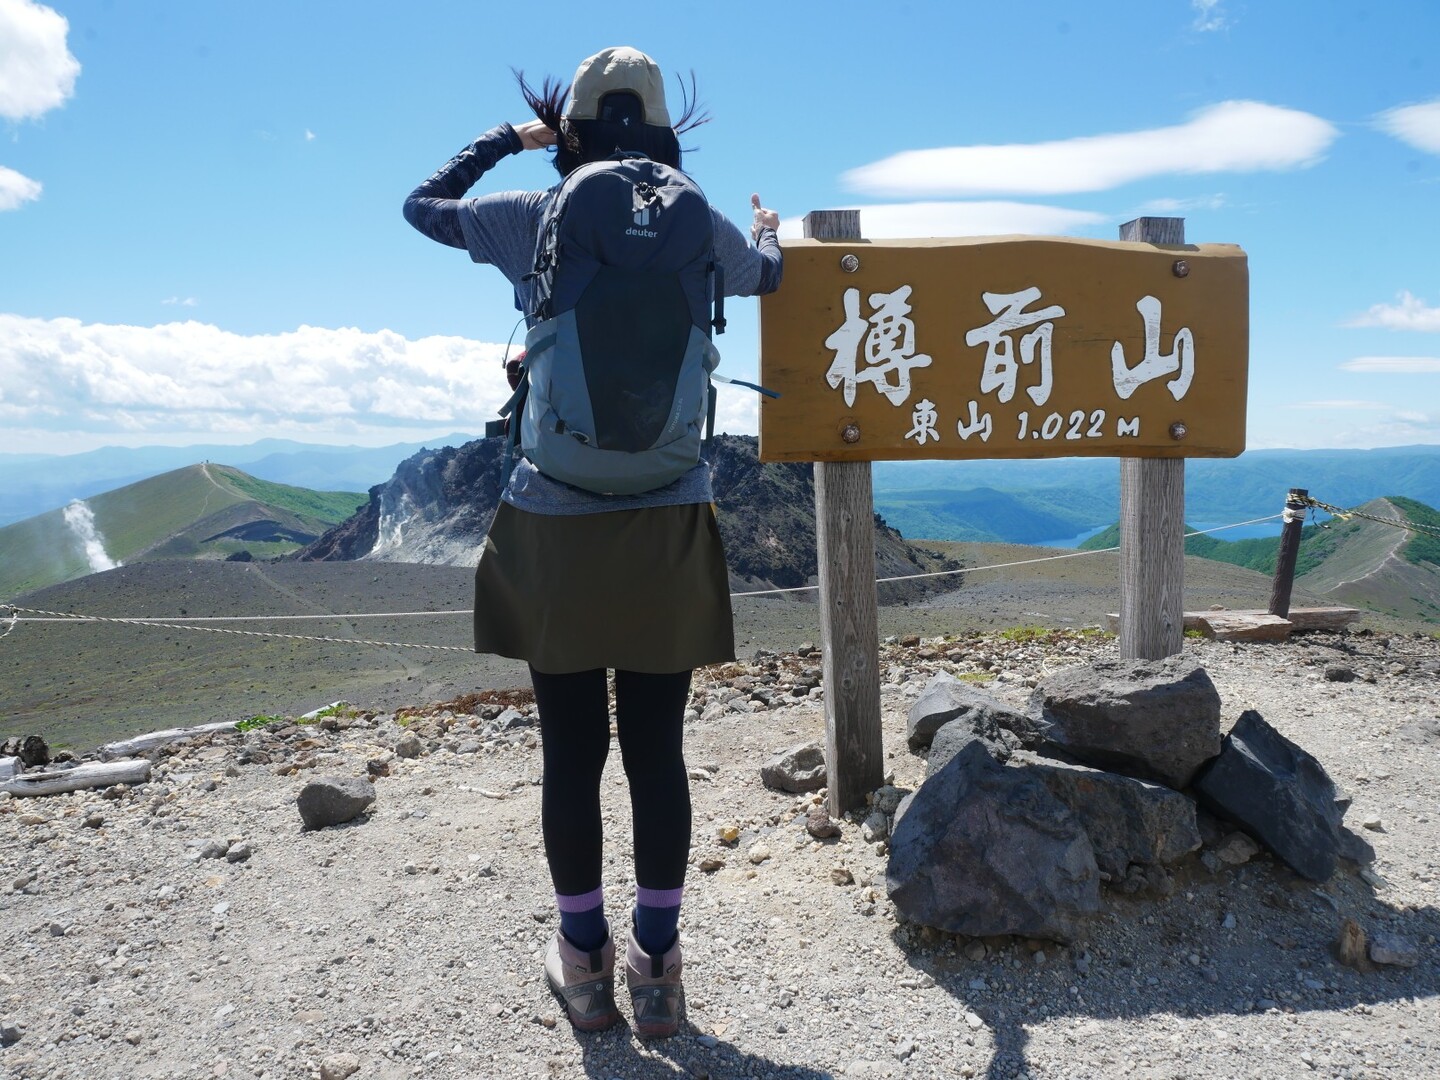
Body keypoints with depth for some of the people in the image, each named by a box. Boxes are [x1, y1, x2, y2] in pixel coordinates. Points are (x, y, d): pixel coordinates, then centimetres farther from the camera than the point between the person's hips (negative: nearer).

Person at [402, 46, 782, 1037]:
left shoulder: (533, 219, 1)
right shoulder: (697, 227, 4)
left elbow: (423, 206, 20)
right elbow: (765, 276, 27)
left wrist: (509, 137, 32)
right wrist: (768, 236, 49)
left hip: (556, 527, 0)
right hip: (666, 528, 1)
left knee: (573, 752, 9)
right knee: (657, 752, 8)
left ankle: (586, 965, 23)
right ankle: (657, 971, 20)